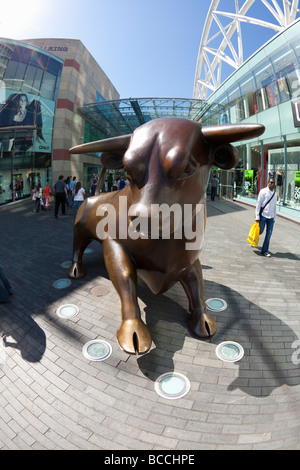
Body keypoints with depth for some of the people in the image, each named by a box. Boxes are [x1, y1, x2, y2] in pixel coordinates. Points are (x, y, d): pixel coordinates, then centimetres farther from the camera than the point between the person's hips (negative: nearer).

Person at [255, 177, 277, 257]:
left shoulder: (275, 194, 11)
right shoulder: (263, 191, -5)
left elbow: (274, 206, 17)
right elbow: (258, 204, -6)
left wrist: (274, 217, 14)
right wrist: (257, 216, -10)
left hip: (271, 217, 4)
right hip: (263, 215, -4)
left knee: (269, 234, 1)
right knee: (260, 231, 6)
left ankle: (265, 251, 9)